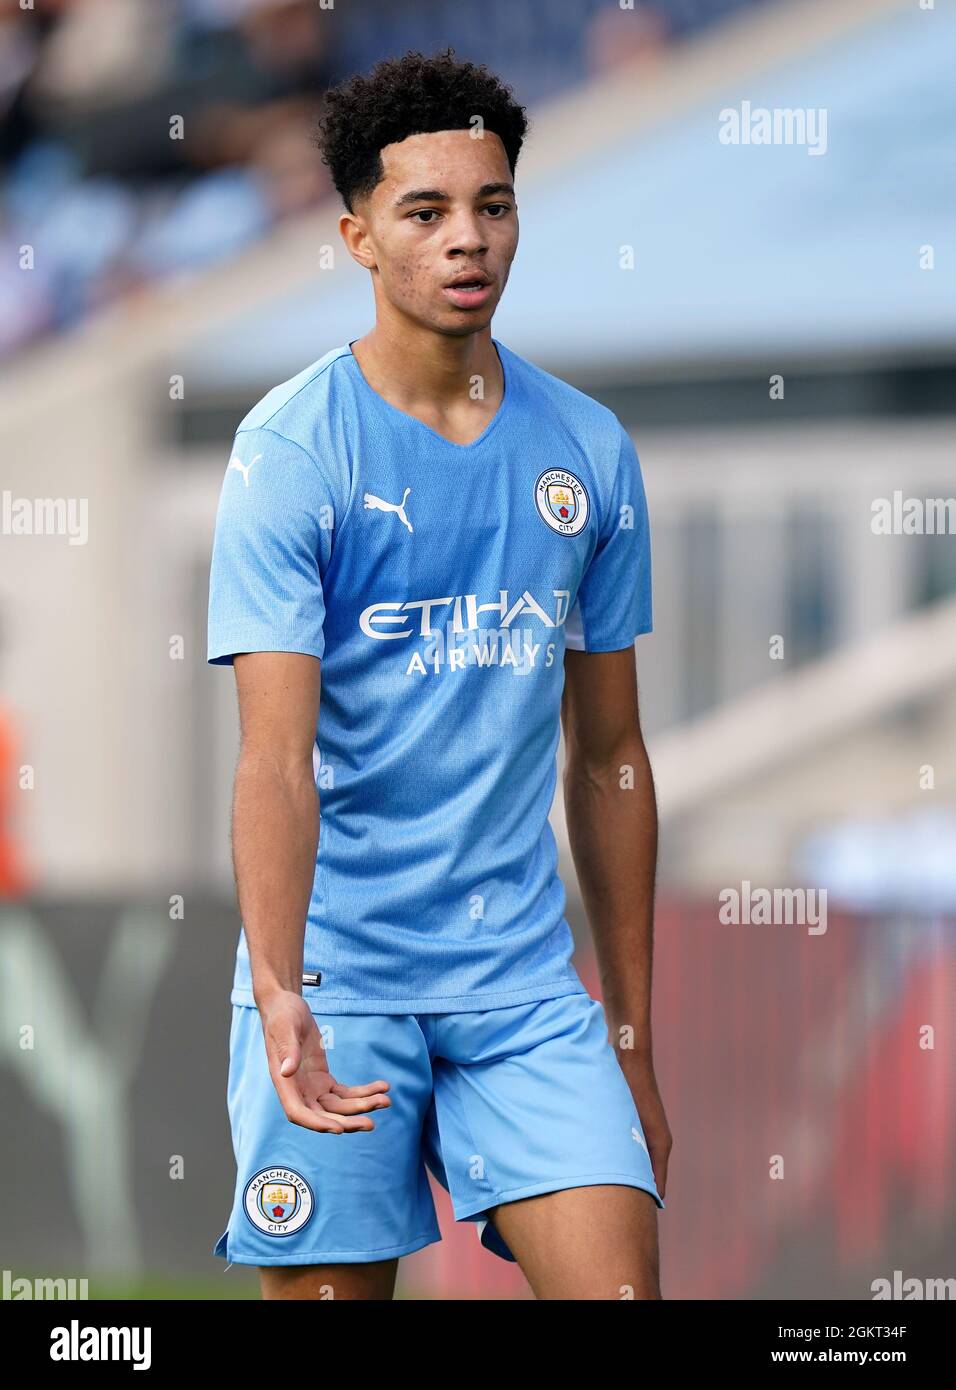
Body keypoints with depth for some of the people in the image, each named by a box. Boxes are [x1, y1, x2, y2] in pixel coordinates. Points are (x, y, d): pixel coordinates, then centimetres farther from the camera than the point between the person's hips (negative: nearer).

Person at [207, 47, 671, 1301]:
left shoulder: (587, 449, 6)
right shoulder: (293, 447, -8)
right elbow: (277, 757, -17)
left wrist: (632, 1034, 13)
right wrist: (281, 996, -32)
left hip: (525, 977, 3)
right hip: (337, 974, -3)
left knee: (619, 1287, -11)